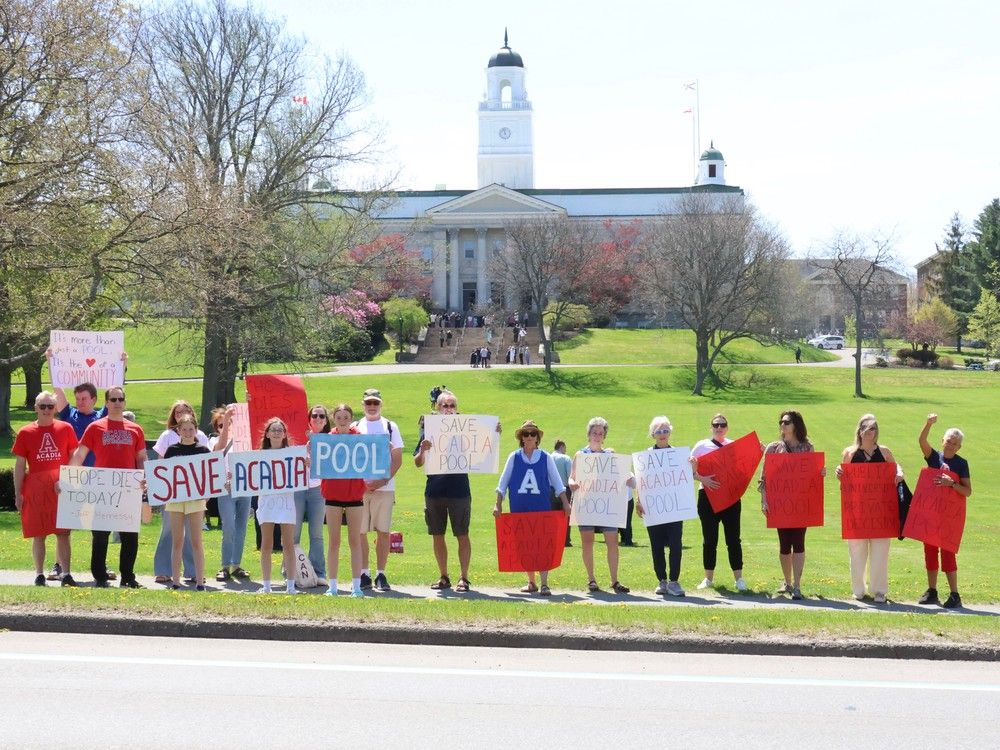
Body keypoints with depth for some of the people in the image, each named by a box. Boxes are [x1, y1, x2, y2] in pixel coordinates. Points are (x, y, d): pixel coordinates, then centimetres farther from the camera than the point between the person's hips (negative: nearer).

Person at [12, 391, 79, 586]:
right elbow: (19, 465, 4)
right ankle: (39, 574, 10)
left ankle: (65, 573, -1)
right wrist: (18, 494, 0)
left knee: (63, 532, -2)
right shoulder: (25, 433, 3)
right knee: (38, 534, 4)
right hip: (35, 489, 0)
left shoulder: (65, 429, 5)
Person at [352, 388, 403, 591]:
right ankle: (364, 574, 8)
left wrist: (383, 481, -9)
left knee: (383, 531, -1)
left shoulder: (390, 427, 8)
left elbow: (397, 460, 5)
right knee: (360, 532, 1)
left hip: (384, 487, -1)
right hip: (359, 487, 1)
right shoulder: (355, 428, 9)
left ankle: (380, 575, 5)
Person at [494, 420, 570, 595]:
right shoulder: (514, 457, 6)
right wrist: (498, 504, 1)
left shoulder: (546, 458, 6)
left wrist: (565, 503, 2)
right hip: (519, 509, 1)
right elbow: (503, 482, 8)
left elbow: (556, 482, 9)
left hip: (542, 508, -1)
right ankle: (531, 582, 12)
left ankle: (544, 584, -12)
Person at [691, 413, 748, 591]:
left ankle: (739, 577, 5)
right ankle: (709, 577, 13)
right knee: (709, 539, 3)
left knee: (733, 538, 0)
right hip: (708, 496, 0)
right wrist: (702, 479, -16)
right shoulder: (701, 446, 4)